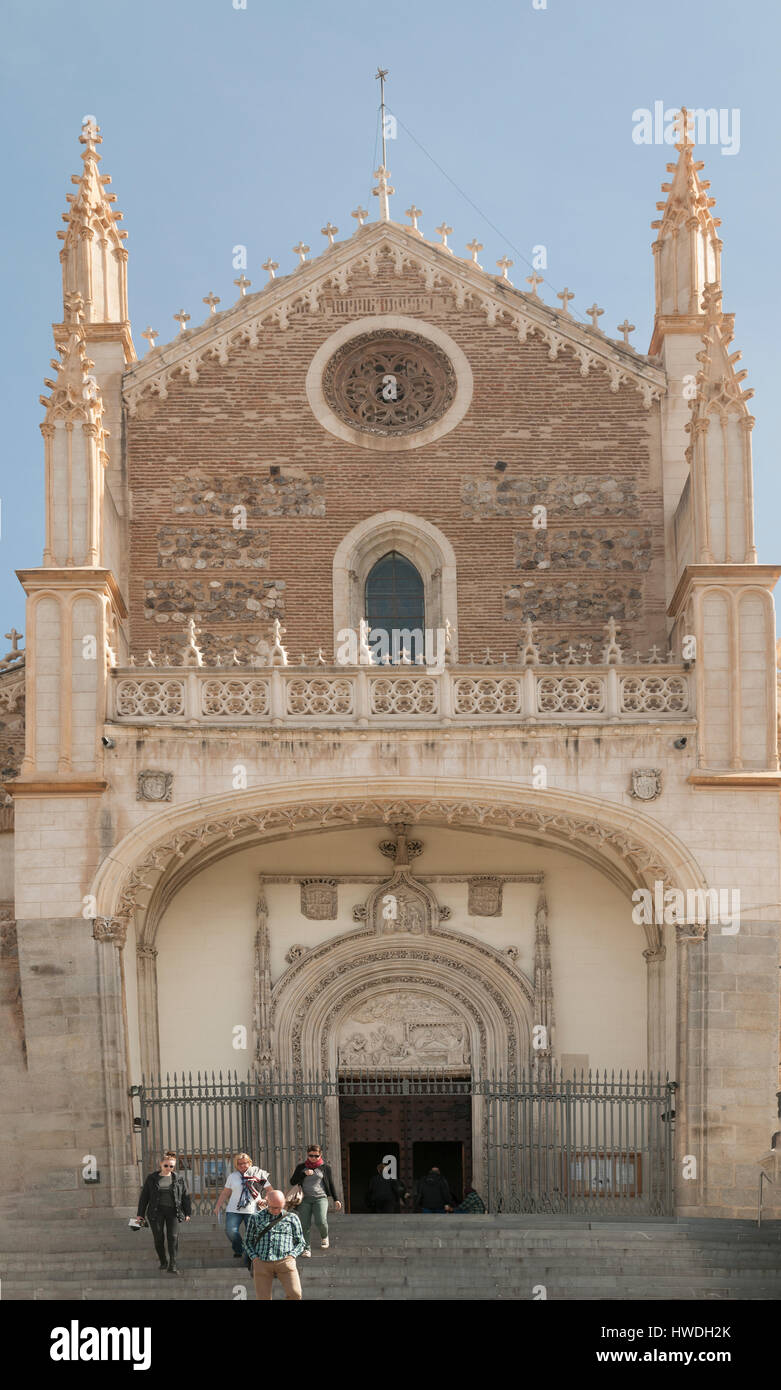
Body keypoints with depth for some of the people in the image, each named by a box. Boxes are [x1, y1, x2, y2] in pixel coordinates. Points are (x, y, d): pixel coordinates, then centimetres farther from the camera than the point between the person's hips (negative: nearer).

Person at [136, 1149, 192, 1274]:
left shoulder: (179, 1179, 6)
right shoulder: (152, 1179, 6)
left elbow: (186, 1197, 9)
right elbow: (144, 1197, 8)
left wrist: (188, 1213, 3)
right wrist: (141, 1214, 6)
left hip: (172, 1211, 0)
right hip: (156, 1211, 0)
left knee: (173, 1237, -12)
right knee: (159, 1238, -1)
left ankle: (172, 1265, -13)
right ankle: (163, 1262, 19)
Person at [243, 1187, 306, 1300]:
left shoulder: (292, 1218, 14)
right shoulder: (256, 1218, 15)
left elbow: (300, 1242, 16)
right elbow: (248, 1241, 18)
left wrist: (291, 1255, -2)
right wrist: (254, 1258, 2)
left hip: (285, 1262, -1)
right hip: (262, 1263, 1)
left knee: (294, 1294, -20)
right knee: (263, 1299, -6)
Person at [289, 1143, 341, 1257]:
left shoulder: (325, 1168, 8)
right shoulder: (301, 1167, 11)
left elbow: (331, 1184, 14)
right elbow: (292, 1181, 5)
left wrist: (336, 1200, 10)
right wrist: (304, 1174, -9)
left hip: (320, 1198, -2)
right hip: (305, 1199, 2)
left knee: (320, 1222, -18)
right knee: (305, 1225, -5)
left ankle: (324, 1237, 13)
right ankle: (306, 1248, 5)